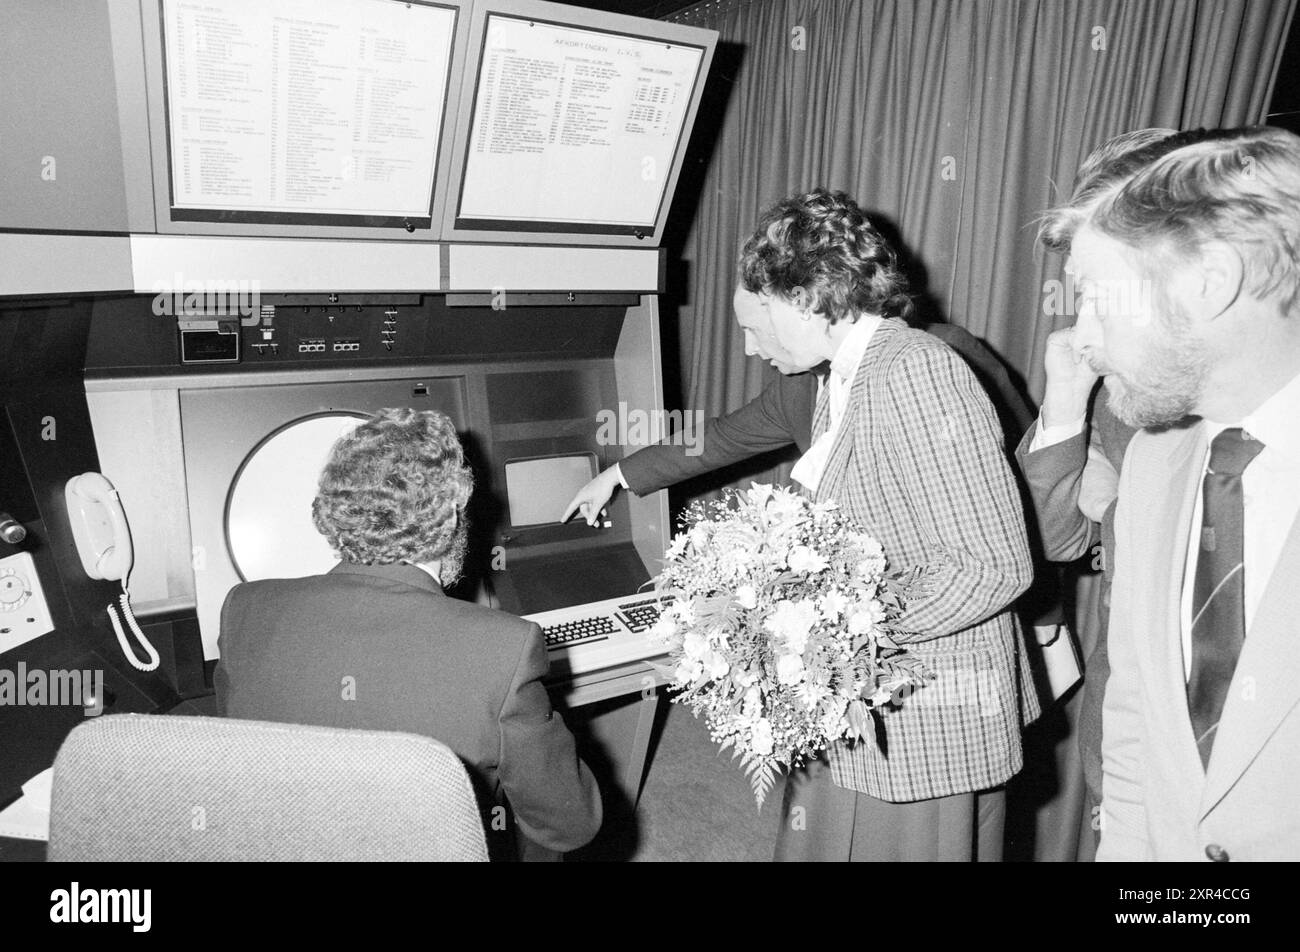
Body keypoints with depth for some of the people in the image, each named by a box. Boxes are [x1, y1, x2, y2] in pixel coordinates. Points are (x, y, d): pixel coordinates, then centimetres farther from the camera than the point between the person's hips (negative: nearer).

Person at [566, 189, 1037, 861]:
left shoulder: (918, 374, -23)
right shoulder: (819, 381, 4)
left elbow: (997, 566, -24)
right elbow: (728, 436, 21)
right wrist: (621, 473, 32)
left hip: (927, 726, -8)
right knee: (822, 842, 21)